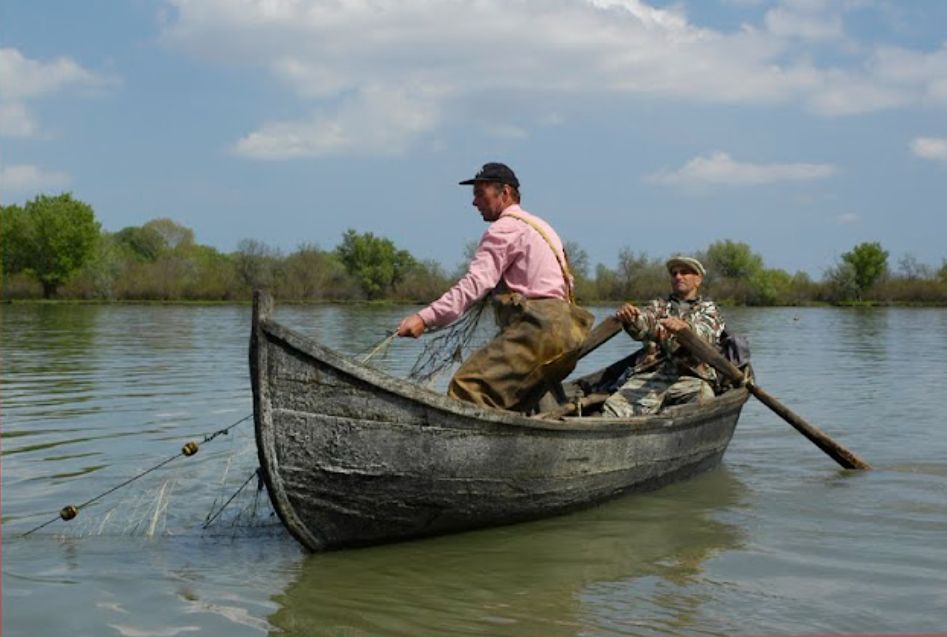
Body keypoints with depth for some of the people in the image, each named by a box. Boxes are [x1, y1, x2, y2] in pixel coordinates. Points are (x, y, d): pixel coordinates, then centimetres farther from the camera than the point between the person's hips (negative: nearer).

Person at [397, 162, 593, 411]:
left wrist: (426, 317, -21)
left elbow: (475, 283, -15)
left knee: (467, 387, -21)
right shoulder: (538, 226, 28)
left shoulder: (504, 229, -2)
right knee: (507, 407, 14)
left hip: (537, 328, -10)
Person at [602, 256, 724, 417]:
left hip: (691, 377, -1)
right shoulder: (659, 305, 29)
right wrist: (631, 319, -21)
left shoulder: (709, 309, 22)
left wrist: (684, 326, -28)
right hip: (651, 375, 2)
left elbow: (706, 334, -3)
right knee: (614, 407, -29)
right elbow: (642, 325, 6)